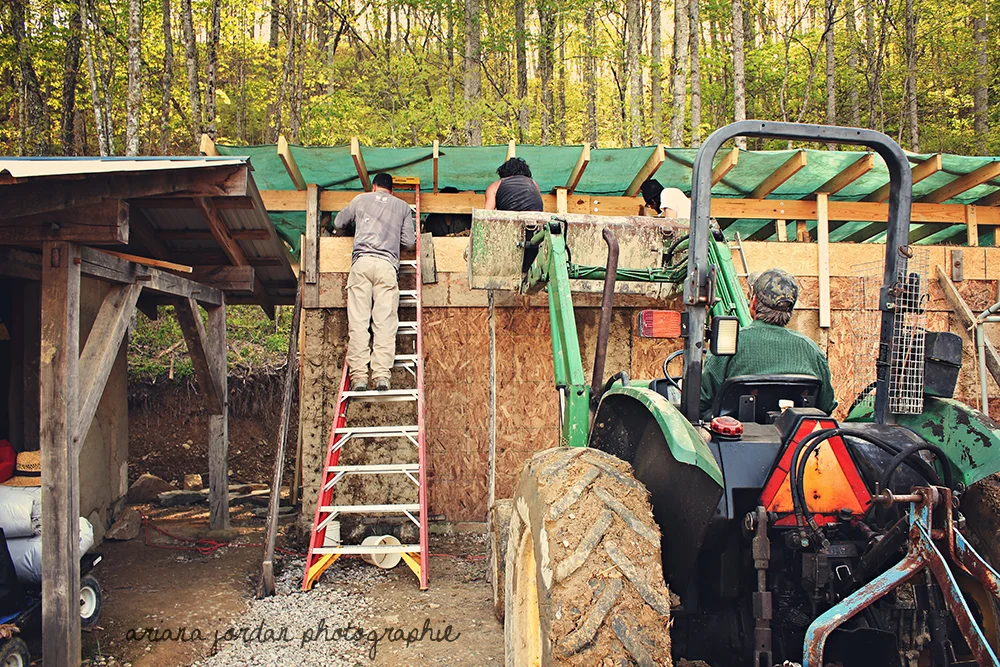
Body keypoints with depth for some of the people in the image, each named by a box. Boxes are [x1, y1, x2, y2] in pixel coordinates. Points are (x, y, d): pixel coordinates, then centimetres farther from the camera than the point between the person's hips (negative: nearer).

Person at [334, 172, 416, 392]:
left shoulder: (361, 199, 22)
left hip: (361, 262, 0)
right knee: (385, 322, -5)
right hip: (387, 265, 0)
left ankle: (359, 375, -13)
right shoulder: (403, 206, 22)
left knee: (358, 321, -5)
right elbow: (410, 242, 17)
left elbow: (339, 223, 34)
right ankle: (382, 375, -16)